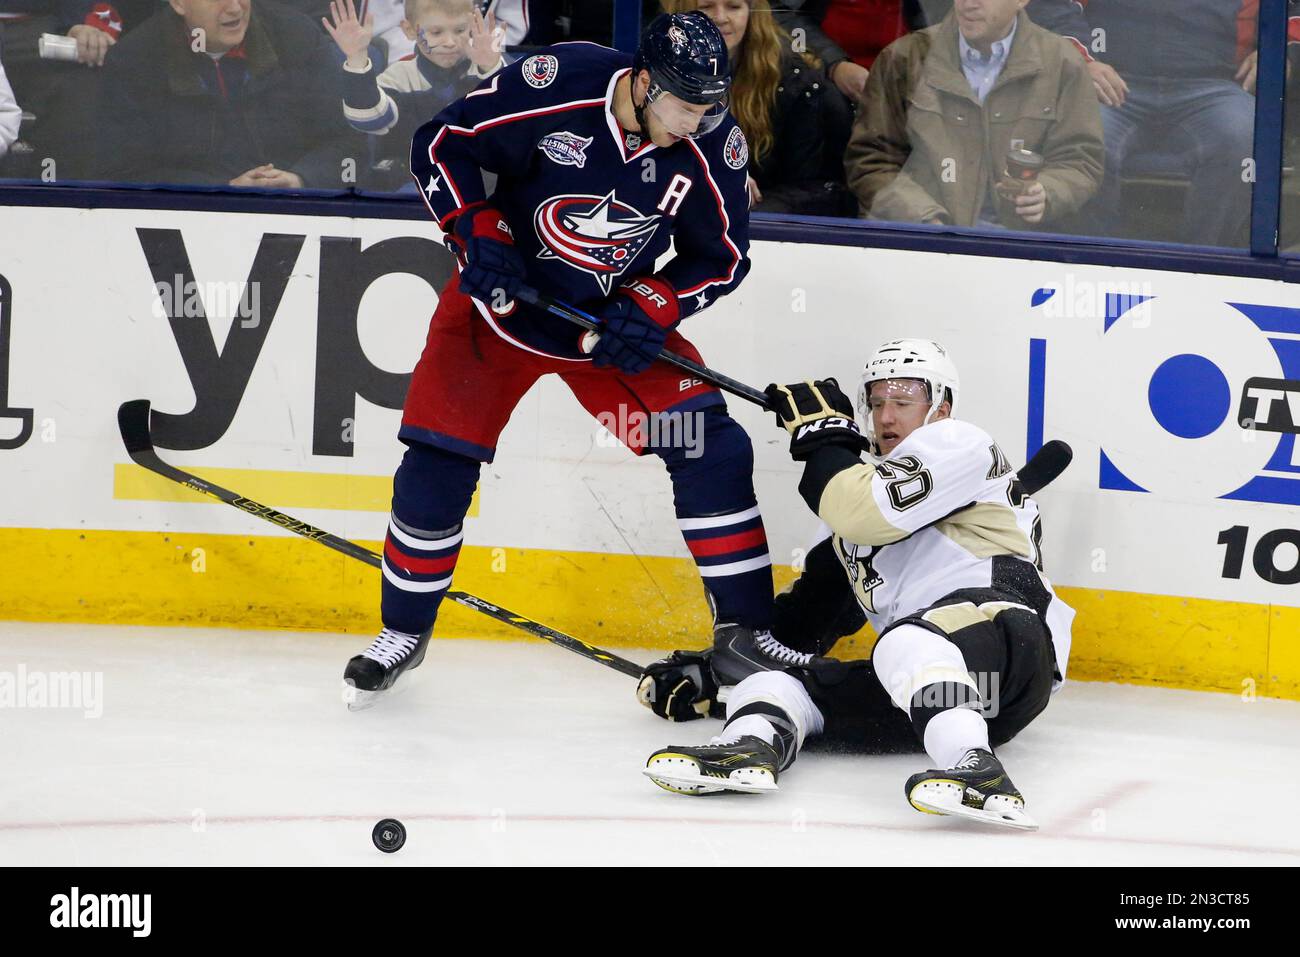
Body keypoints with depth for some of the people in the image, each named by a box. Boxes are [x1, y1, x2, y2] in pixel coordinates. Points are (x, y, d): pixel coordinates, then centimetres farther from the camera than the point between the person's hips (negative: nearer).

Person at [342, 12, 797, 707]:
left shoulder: (712, 145, -18)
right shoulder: (555, 88, -27)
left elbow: (722, 255, -4)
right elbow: (440, 145, -14)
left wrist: (653, 306, -19)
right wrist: (477, 231, -25)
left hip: (615, 318, 2)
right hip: (499, 300, -2)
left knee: (710, 447, -12)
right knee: (438, 462, -5)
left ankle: (743, 630, -1)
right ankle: (403, 632, 17)